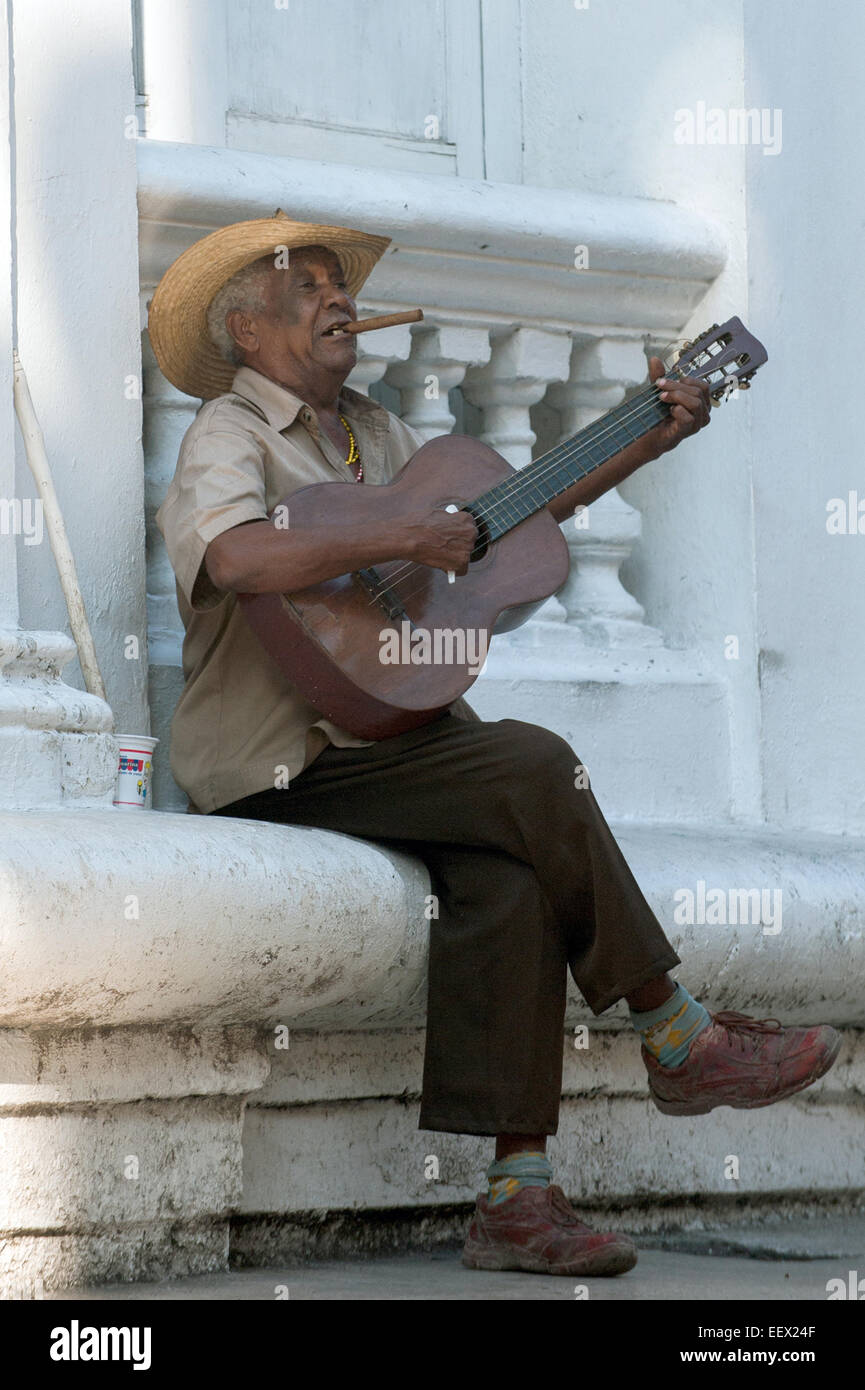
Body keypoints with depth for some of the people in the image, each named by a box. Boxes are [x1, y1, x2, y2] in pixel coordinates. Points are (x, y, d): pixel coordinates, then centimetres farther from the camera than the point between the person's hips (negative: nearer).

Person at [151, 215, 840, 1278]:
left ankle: (516, 1198, -26)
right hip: (282, 766, -7)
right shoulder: (230, 435, -6)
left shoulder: (369, 431, 21)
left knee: (510, 882, -22)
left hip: (386, 739, 7)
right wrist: (402, 538, -25)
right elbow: (236, 556, -28)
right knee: (534, 768, -24)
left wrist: (647, 443, 22)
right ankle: (678, 1043, -12)